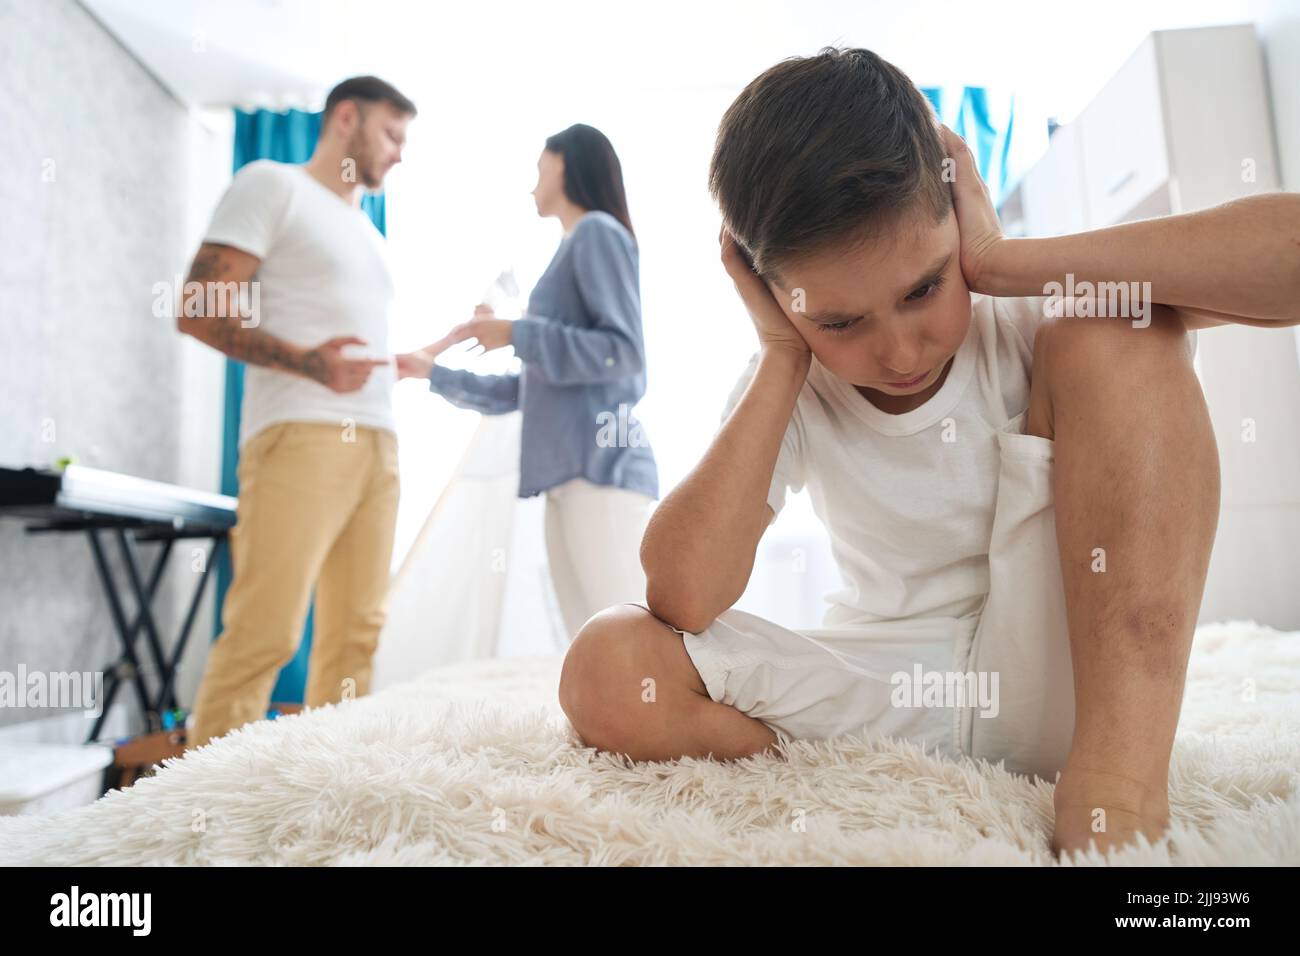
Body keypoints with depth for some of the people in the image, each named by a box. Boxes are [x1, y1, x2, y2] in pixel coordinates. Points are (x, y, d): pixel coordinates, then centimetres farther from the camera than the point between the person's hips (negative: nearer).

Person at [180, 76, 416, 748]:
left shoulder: (367, 234, 28)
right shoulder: (271, 184, 5)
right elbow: (198, 312, -6)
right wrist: (305, 361, -20)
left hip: (377, 444, 8)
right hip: (301, 434, -7)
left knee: (355, 633, 5)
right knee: (264, 634, -12)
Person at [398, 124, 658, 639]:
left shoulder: (599, 232, 3)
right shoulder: (572, 253, 27)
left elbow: (624, 352, -11)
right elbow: (528, 389, 27)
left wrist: (516, 335, -6)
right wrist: (433, 371, 31)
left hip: (601, 465, -9)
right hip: (568, 472, 9)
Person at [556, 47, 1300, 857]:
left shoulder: (1034, 316, -7)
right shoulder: (784, 392, -4)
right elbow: (682, 599, -20)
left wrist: (1005, 261, -22)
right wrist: (782, 355, -18)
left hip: (1057, 685, 0)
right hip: (889, 695, 1)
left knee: (1115, 330, -19)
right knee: (610, 674, -21)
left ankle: (1119, 779, -24)